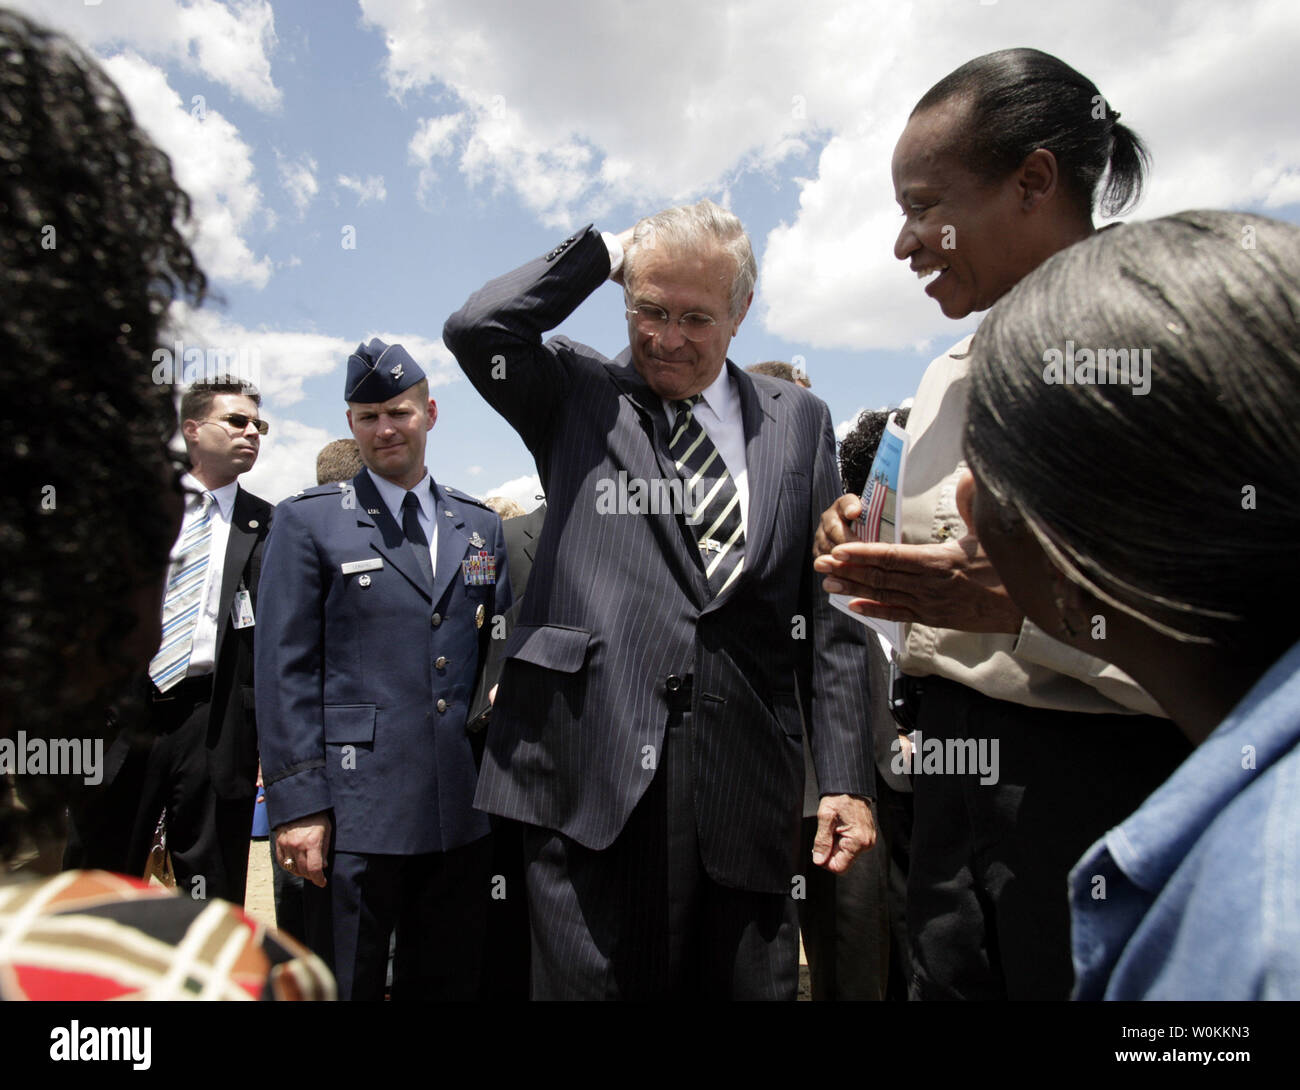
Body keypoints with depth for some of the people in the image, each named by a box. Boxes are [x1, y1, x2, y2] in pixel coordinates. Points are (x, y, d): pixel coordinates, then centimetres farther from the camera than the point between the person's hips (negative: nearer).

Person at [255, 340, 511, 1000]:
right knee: (347, 986, 9)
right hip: (356, 813, -3)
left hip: (463, 814, 4)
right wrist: (297, 802, -10)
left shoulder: (480, 526, 11)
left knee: (450, 984, 16)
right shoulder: (307, 520, 1)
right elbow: (284, 671, -4)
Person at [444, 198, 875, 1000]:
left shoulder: (799, 421, 11)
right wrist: (604, 250, 0)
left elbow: (830, 610, 7)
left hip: (745, 783, 2)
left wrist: (847, 779, 3)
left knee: (752, 982, 13)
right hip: (590, 776, -1)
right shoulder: (578, 396, 9)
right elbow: (475, 329, -11)